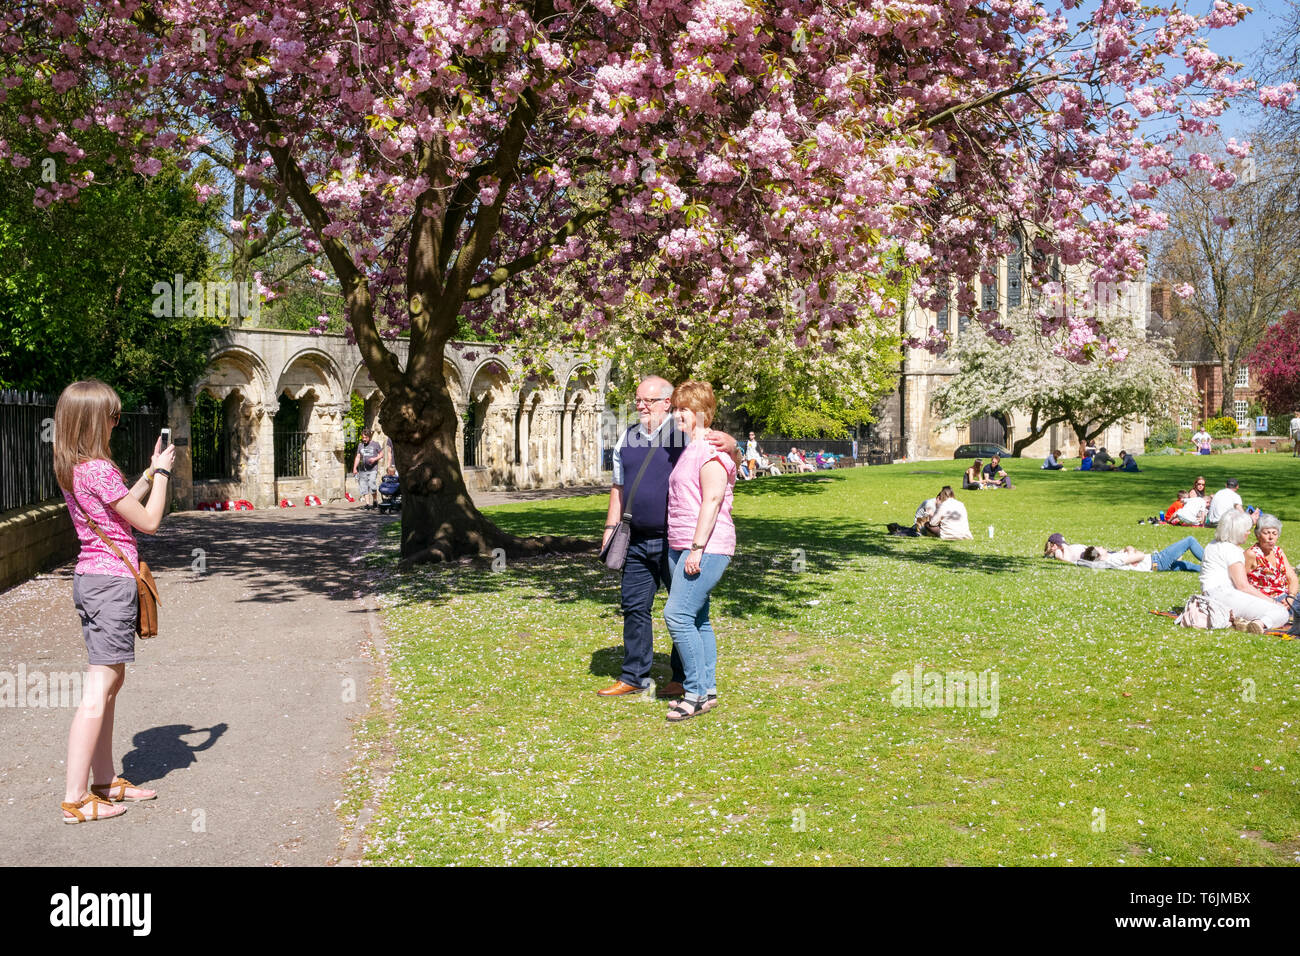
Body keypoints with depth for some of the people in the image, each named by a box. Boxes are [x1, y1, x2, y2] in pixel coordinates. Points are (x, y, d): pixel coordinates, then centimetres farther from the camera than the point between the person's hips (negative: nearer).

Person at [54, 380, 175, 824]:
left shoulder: (71, 469, 10)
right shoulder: (99, 470, -18)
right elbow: (148, 521, -11)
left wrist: (151, 472, 20)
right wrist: (161, 473, 0)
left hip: (92, 578, 10)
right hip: (112, 581, -10)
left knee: (111, 681, 16)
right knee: (98, 691, -7)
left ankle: (104, 780, 24)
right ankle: (75, 798, -4)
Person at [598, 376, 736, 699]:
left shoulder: (685, 433, -6)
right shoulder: (627, 439, 12)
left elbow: (726, 443, -14)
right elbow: (619, 488, 19)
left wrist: (728, 443, -38)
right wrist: (611, 528, 15)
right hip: (638, 541, 6)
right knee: (634, 606, 11)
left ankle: (684, 679, 17)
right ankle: (635, 676, 23)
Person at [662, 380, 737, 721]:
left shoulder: (711, 448, -11)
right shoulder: (688, 448, 20)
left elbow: (712, 500, -19)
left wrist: (697, 547, -22)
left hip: (707, 548, -10)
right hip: (681, 546, 10)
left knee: (677, 614, -15)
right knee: (697, 619, 11)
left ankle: (697, 692, -8)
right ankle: (707, 690, 17)